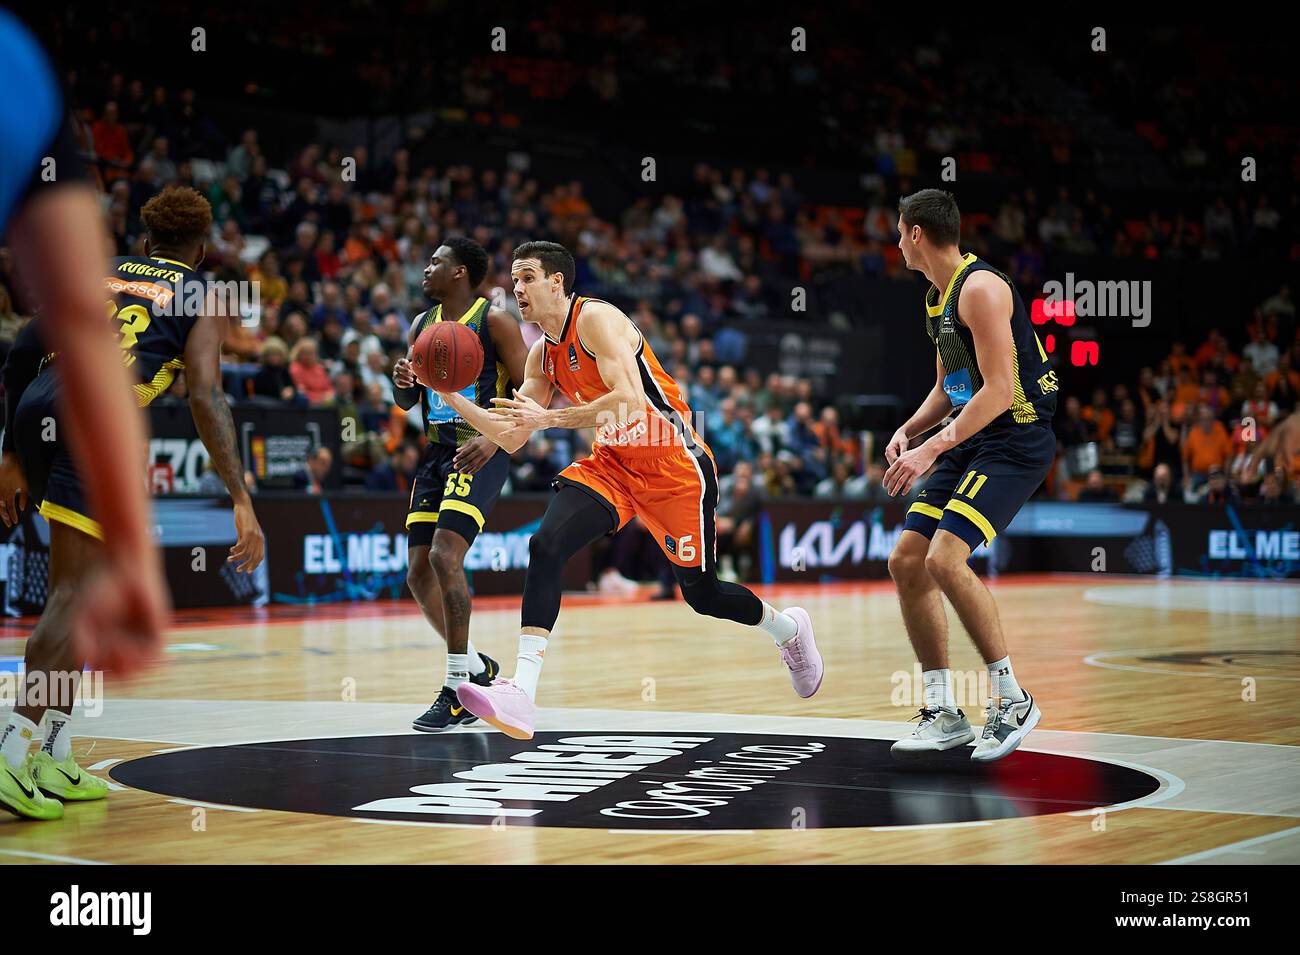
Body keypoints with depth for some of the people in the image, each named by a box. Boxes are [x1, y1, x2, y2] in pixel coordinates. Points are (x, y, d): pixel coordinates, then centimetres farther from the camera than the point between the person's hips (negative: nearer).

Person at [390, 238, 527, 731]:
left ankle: (457, 692, -14)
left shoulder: (494, 320, -8)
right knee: (419, 571, 4)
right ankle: (475, 666, 23)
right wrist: (403, 381, -3)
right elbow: (407, 402, 21)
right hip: (437, 453, 8)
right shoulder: (422, 325, 13)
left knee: (444, 556, -21)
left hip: (480, 455, -8)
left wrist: (495, 438, -24)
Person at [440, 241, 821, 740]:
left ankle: (788, 628, 38)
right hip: (611, 465, 7)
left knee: (702, 594, 5)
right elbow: (511, 437, 10)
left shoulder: (595, 318, -16)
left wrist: (549, 417, -28)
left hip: (675, 466, -7)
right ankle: (520, 693, -27)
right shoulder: (542, 355, 8)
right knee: (545, 547, -19)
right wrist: (448, 394, 0)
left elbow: (629, 400, -28)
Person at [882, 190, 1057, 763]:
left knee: (945, 560, -23)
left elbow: (1000, 390, -22)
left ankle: (1012, 701, -9)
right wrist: (909, 431, 6)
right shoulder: (936, 298, 15)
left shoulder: (980, 288, -16)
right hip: (970, 442, 10)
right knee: (906, 561, 4)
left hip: (1016, 440, -10)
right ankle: (943, 714, 11)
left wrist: (933, 448, -24)